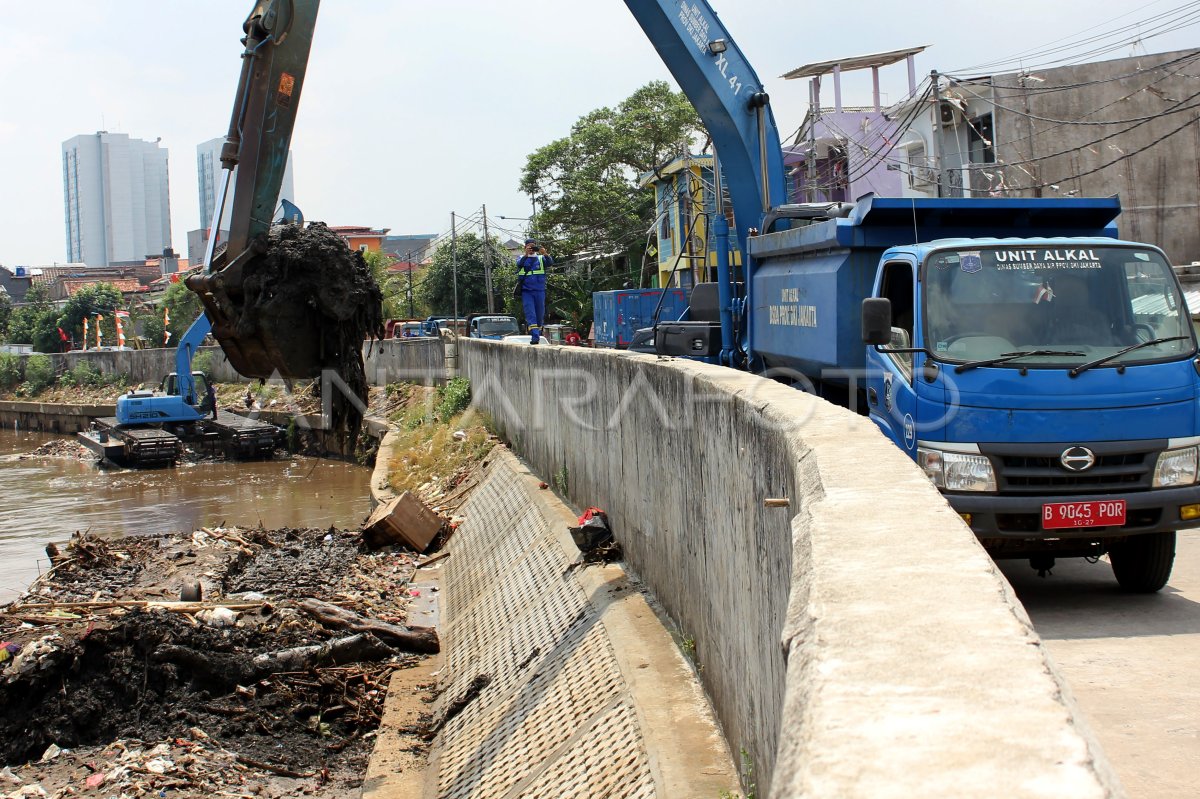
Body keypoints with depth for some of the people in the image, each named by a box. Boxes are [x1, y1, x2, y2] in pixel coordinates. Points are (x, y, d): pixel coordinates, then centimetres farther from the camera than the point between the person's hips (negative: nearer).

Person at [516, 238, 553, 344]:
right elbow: (519, 264, -15)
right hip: (526, 291, -1)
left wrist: (545, 254, -29)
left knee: (540, 314, 8)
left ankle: (538, 334, 22)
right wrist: (526, 254, -31)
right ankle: (534, 336, -17)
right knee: (530, 314, -10)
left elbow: (550, 263, -10)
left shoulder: (541, 258, 8)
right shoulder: (522, 258, 8)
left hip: (540, 291, 2)